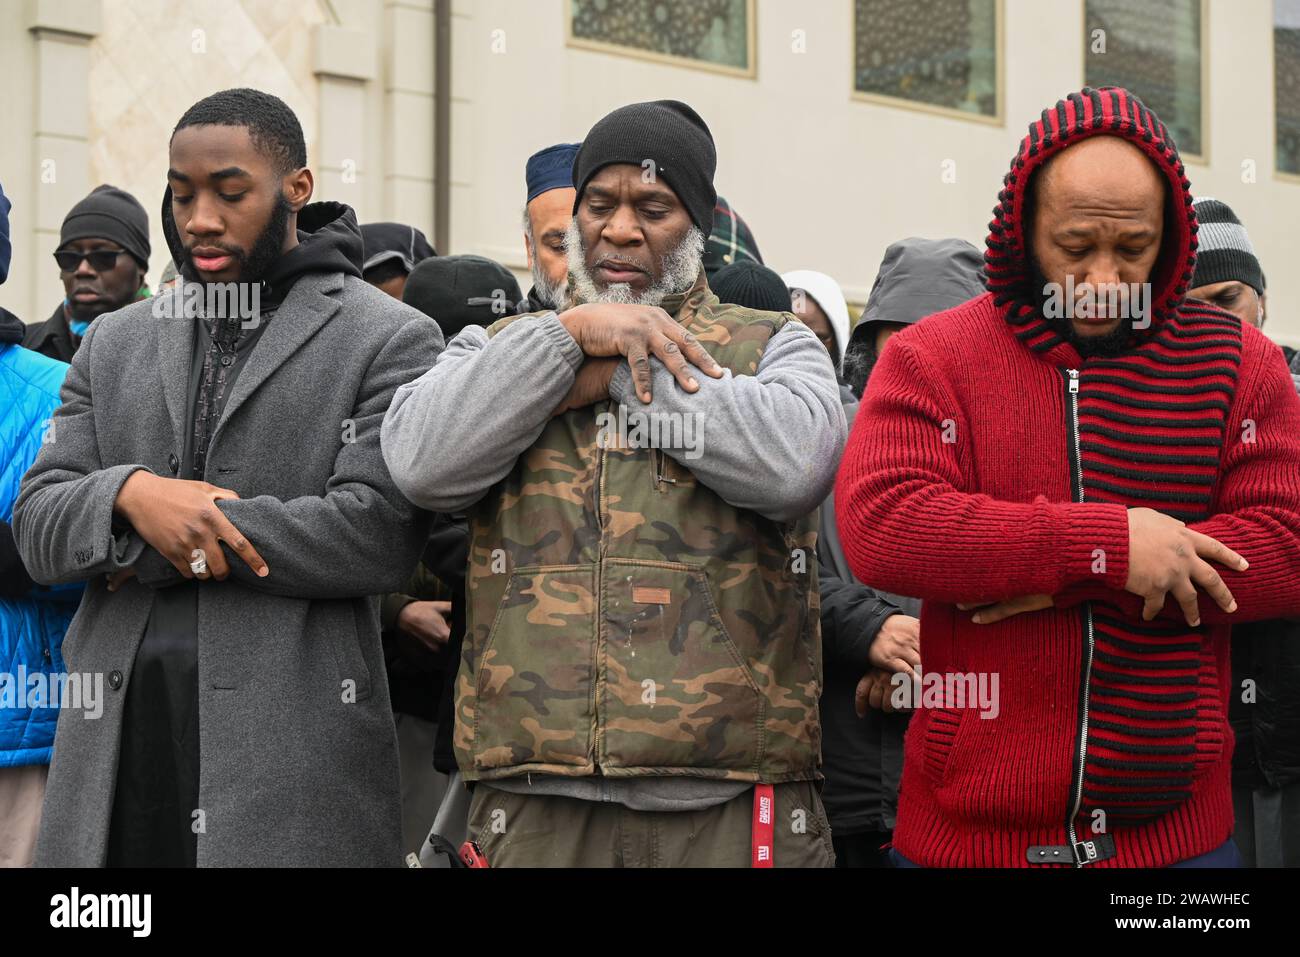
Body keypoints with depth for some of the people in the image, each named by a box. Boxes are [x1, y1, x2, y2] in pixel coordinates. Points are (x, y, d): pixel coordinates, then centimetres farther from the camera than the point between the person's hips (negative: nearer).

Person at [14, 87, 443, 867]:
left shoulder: (389, 341, 0)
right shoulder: (116, 344, 16)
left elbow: (377, 535, -12)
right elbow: (38, 526, 10)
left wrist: (159, 548, -8)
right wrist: (129, 495, -14)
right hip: (114, 747, 4)